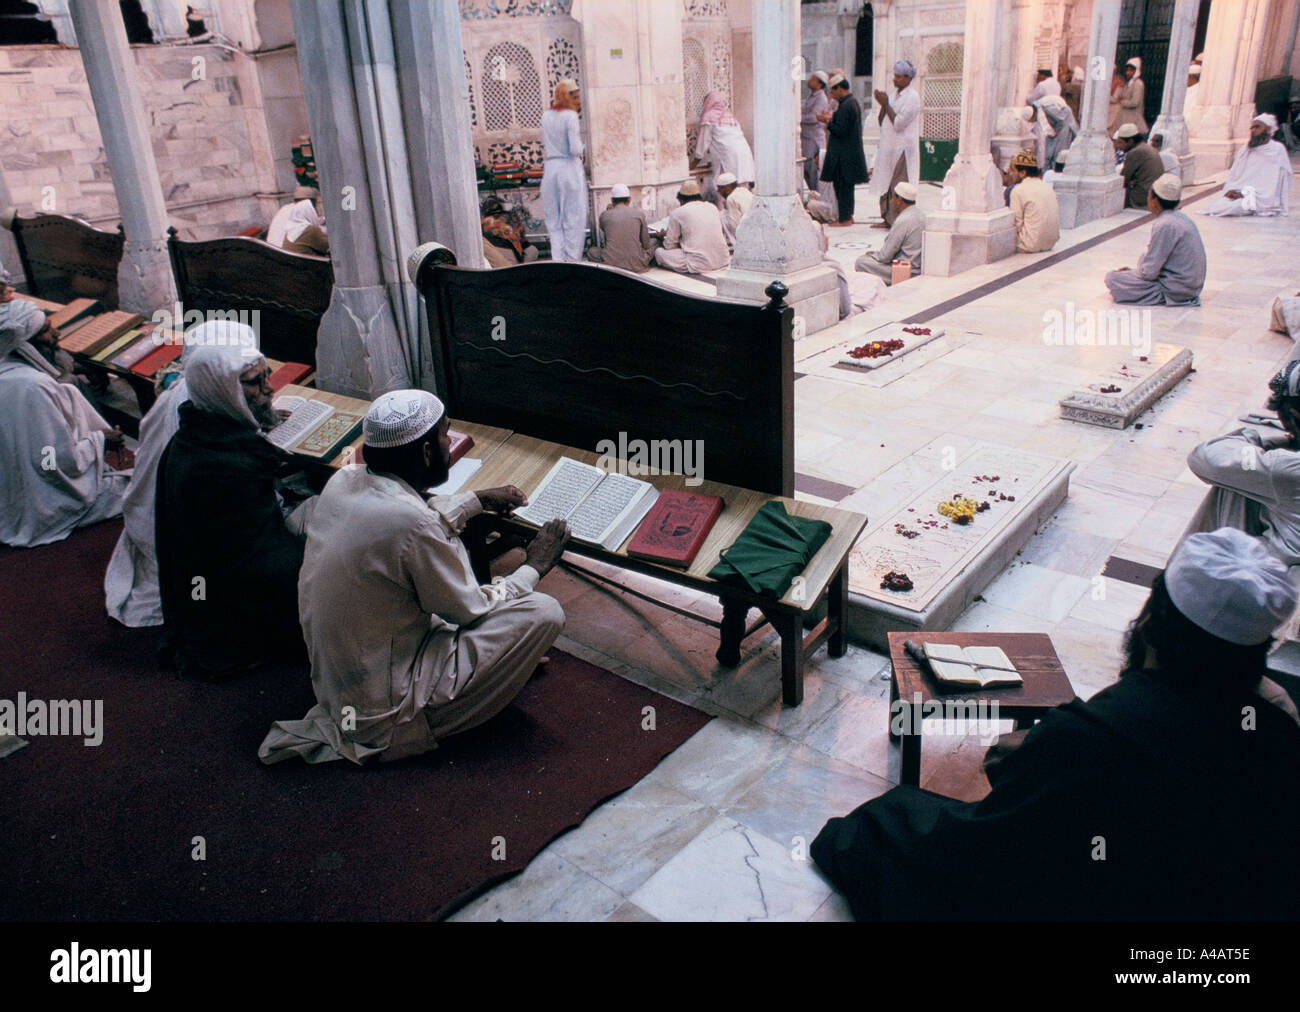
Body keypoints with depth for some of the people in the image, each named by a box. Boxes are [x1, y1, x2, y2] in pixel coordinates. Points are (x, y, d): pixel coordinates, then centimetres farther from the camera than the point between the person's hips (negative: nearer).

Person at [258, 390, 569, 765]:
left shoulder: (344, 479, -6)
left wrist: (478, 499, 22)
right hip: (379, 714, -8)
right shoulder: (412, 525, -31)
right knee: (543, 612, -12)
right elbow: (472, 611, -14)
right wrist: (534, 568, 0)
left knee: (451, 535, 17)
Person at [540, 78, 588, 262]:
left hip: (550, 169, 5)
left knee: (554, 221, 9)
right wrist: (583, 147, 6)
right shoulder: (570, 116, -10)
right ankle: (573, 262, 4)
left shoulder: (546, 116, 9)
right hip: (570, 167, -5)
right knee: (574, 220, 2)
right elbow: (575, 149, -16)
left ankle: (558, 261, 3)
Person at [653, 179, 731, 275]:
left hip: (698, 265, -6)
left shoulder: (677, 213, -1)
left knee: (658, 252, 9)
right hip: (723, 261, 6)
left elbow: (670, 246, 4)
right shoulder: (713, 207, 14)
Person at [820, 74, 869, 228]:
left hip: (844, 155, -10)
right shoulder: (853, 102, 14)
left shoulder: (845, 106, -18)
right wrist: (833, 118, 14)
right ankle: (848, 215, 22)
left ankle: (844, 219, -2)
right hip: (852, 151, 10)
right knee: (846, 187, 16)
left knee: (842, 186, -5)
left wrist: (828, 121, -9)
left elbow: (840, 130, -22)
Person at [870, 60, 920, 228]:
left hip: (902, 149, -8)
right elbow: (881, 122, 15)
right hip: (888, 147, 8)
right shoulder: (894, 95, 15)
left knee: (899, 188, -8)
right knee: (885, 184, 8)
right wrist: (882, 105, -2)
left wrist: (886, 104, -14)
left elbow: (898, 124, -19)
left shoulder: (912, 98, -10)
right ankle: (888, 219, 14)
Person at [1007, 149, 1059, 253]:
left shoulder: (1018, 190, -11)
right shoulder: (1048, 187, 10)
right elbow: (1057, 215, 15)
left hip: (1032, 245, -7)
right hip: (1052, 242, 7)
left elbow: (1017, 222, -10)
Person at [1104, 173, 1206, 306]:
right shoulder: (1180, 217, 7)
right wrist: (1133, 271, 14)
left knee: (1112, 279, -13)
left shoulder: (1165, 225, -23)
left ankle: (1162, 297, -8)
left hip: (1176, 289, -10)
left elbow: (1149, 271, -21)